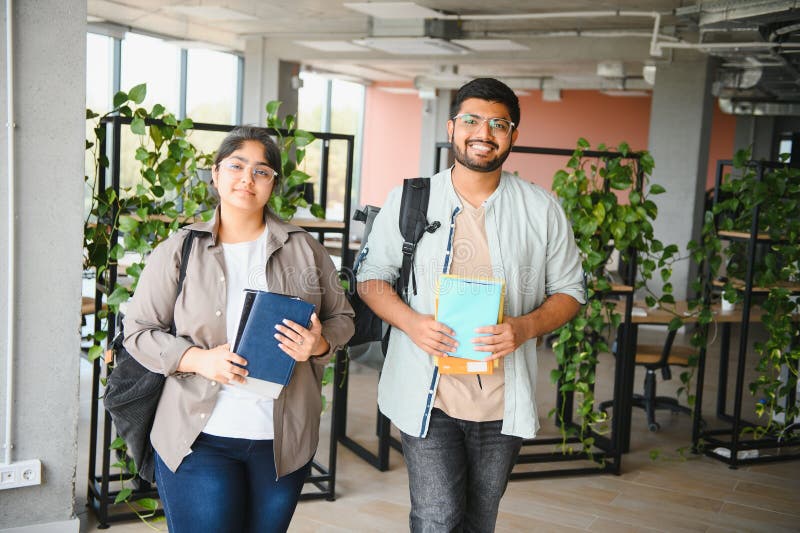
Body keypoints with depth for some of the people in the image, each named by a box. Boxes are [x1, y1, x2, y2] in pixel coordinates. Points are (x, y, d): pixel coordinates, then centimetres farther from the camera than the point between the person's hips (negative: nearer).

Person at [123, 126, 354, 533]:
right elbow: (138, 331, 1)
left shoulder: (304, 249, 5)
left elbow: (341, 317, 11)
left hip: (284, 440, 2)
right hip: (200, 438, -2)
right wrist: (198, 359, -15)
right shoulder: (177, 252, 0)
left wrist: (319, 345, -11)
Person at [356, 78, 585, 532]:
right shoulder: (409, 200, 0)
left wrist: (526, 327, -15)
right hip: (426, 396, -1)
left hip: (504, 403, 2)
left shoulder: (542, 209, 1)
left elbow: (569, 290, 6)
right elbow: (372, 276, 5)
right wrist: (410, 322, -15)